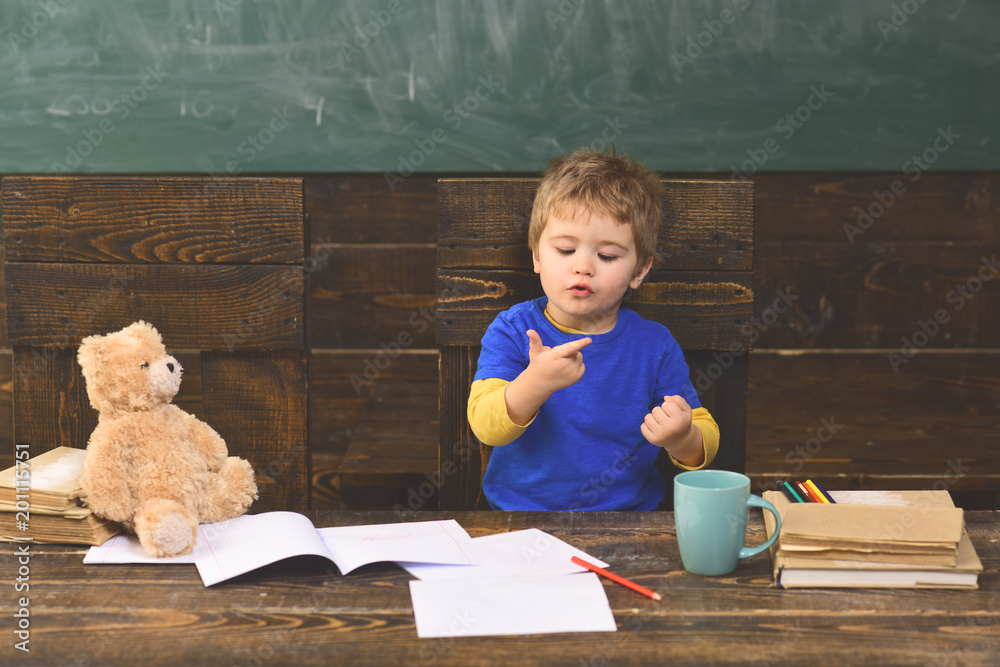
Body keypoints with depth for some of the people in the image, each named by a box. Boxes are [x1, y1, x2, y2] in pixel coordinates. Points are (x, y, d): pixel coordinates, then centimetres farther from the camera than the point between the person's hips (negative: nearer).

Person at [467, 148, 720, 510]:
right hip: (521, 513, -1)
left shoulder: (655, 345, 4)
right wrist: (536, 382, -31)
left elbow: (706, 438, 10)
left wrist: (682, 441, -15)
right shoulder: (512, 331, 1)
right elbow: (485, 427, -12)